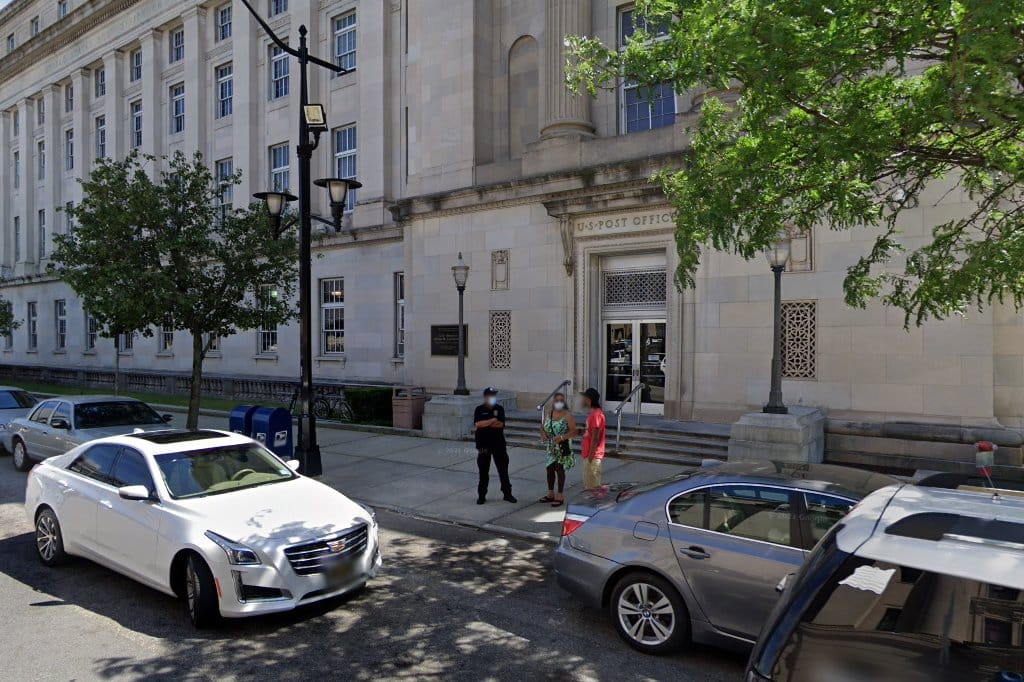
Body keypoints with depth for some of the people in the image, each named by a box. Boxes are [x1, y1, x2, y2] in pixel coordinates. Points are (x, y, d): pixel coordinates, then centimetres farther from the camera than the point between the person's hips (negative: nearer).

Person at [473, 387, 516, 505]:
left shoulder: (500, 409, 2)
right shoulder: (479, 409, 0)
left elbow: (501, 424, -10)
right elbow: (477, 424, -15)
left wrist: (485, 424, -14)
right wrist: (492, 421, -15)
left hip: (498, 443, 1)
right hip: (483, 444, -1)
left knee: (503, 469, 5)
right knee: (483, 471, 6)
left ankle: (507, 493, 15)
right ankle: (481, 495, 16)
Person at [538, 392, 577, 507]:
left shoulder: (567, 415, -11)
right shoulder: (549, 414, 8)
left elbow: (573, 431, -15)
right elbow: (543, 427, 16)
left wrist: (562, 437, -28)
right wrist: (543, 434, -6)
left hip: (562, 447, -6)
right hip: (550, 447, 6)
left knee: (559, 469, -3)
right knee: (550, 468, 12)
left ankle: (560, 496, 8)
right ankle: (551, 494, 27)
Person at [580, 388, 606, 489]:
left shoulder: (596, 414, -19)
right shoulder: (592, 413, 12)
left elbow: (595, 438, -21)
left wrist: (591, 455, -20)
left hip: (593, 455, -10)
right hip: (588, 454, 10)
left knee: (592, 485, -2)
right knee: (588, 484, 17)